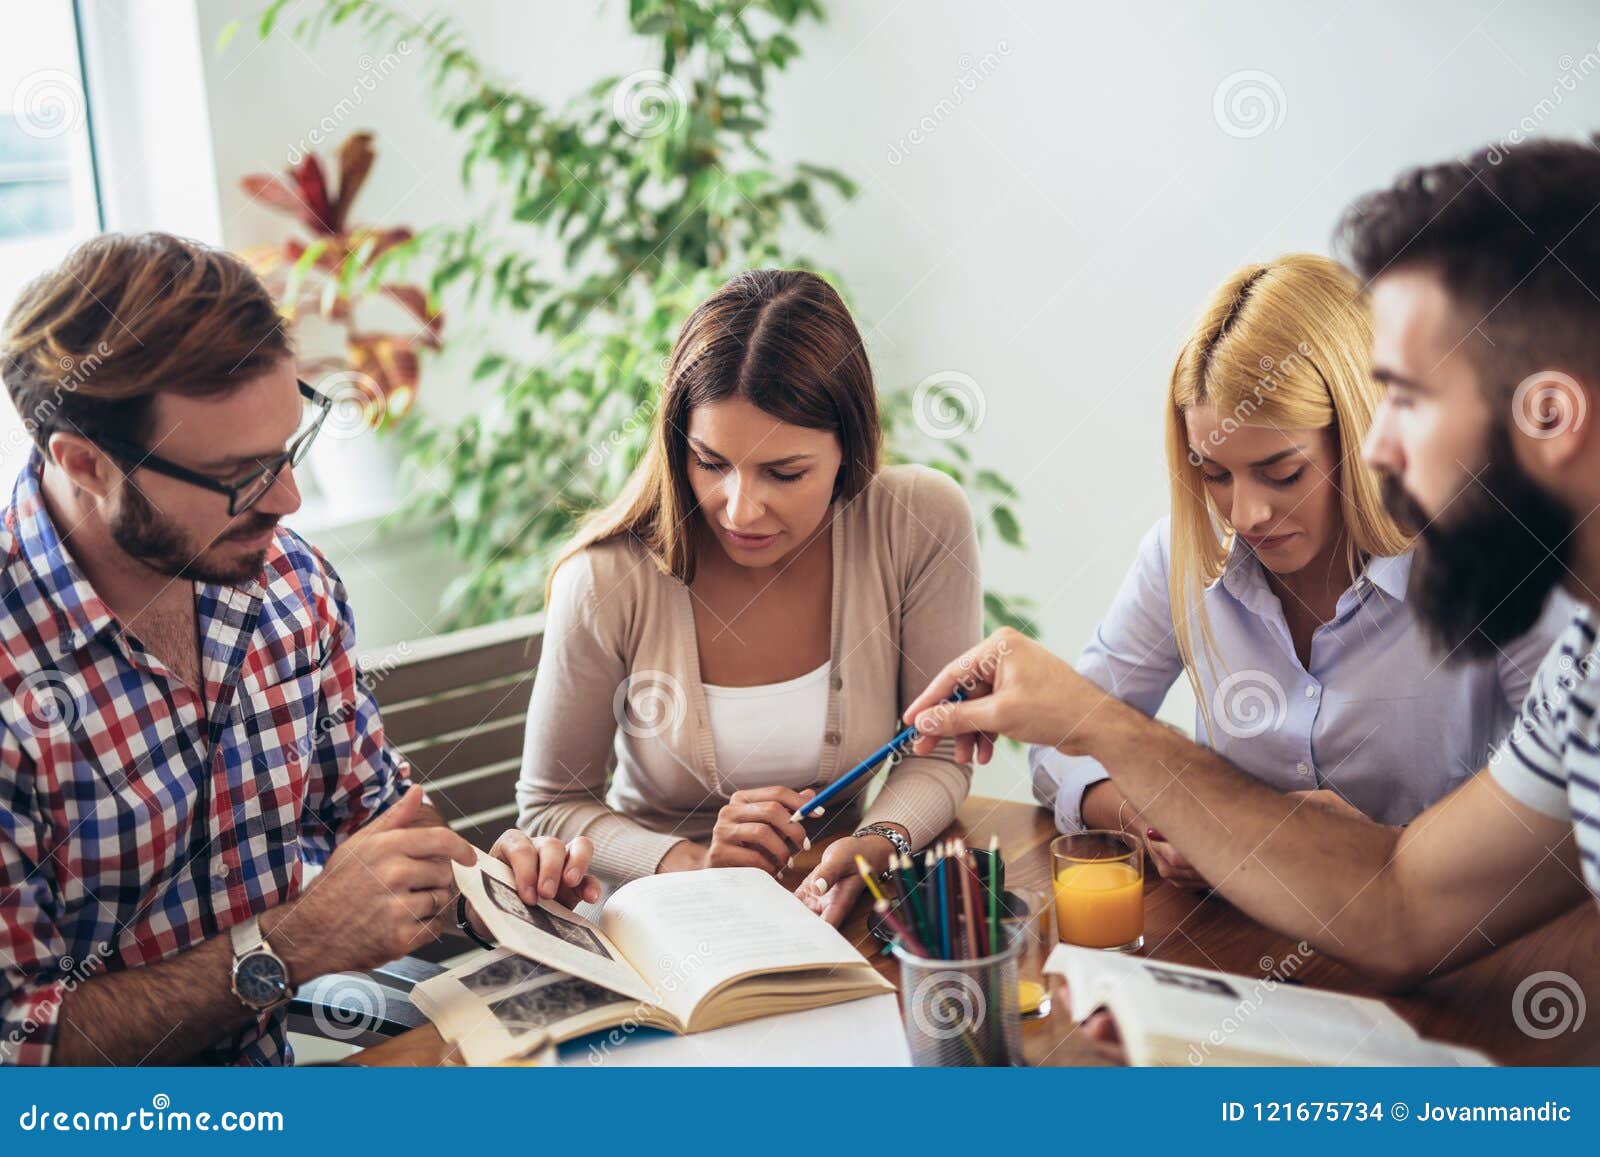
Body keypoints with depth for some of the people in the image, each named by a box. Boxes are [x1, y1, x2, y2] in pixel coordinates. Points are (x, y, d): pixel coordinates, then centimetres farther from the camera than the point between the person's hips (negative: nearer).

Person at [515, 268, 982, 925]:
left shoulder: (923, 524, -12)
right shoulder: (606, 578, -17)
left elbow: (939, 752, -2)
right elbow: (549, 809, -4)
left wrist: (879, 843, -22)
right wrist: (692, 864, -21)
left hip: (832, 904, 1)